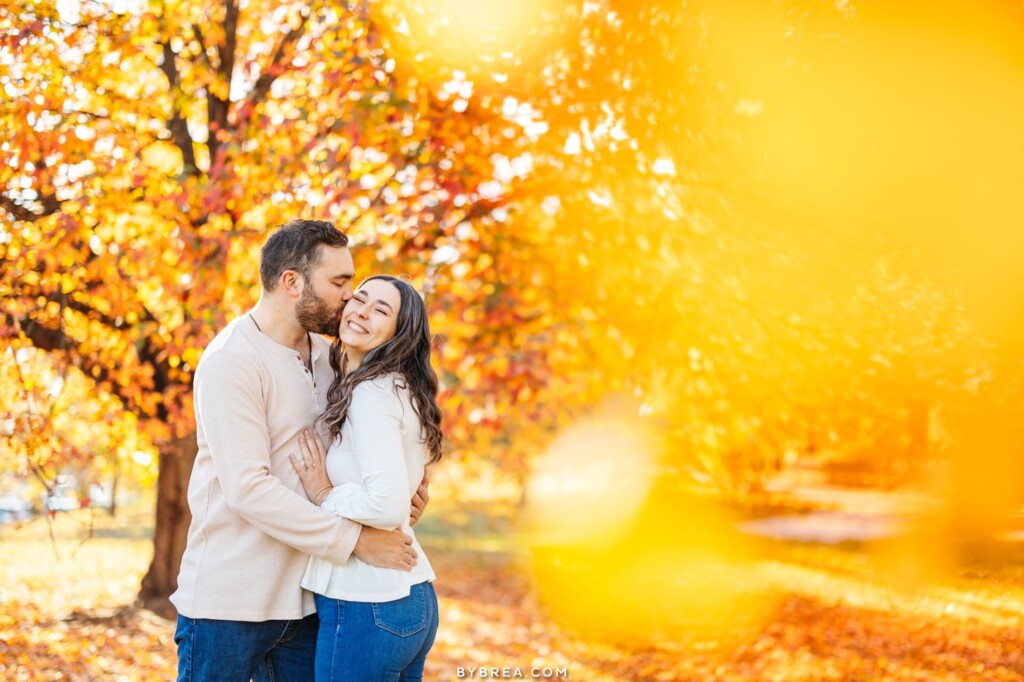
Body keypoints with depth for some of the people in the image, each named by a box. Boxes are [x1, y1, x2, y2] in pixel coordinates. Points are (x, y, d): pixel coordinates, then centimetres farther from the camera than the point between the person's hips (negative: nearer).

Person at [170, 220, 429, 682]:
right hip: (229, 604, -7)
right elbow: (249, 488, -22)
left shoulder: (326, 355, 8)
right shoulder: (231, 362, -15)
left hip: (302, 600, 7)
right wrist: (354, 539, -21)